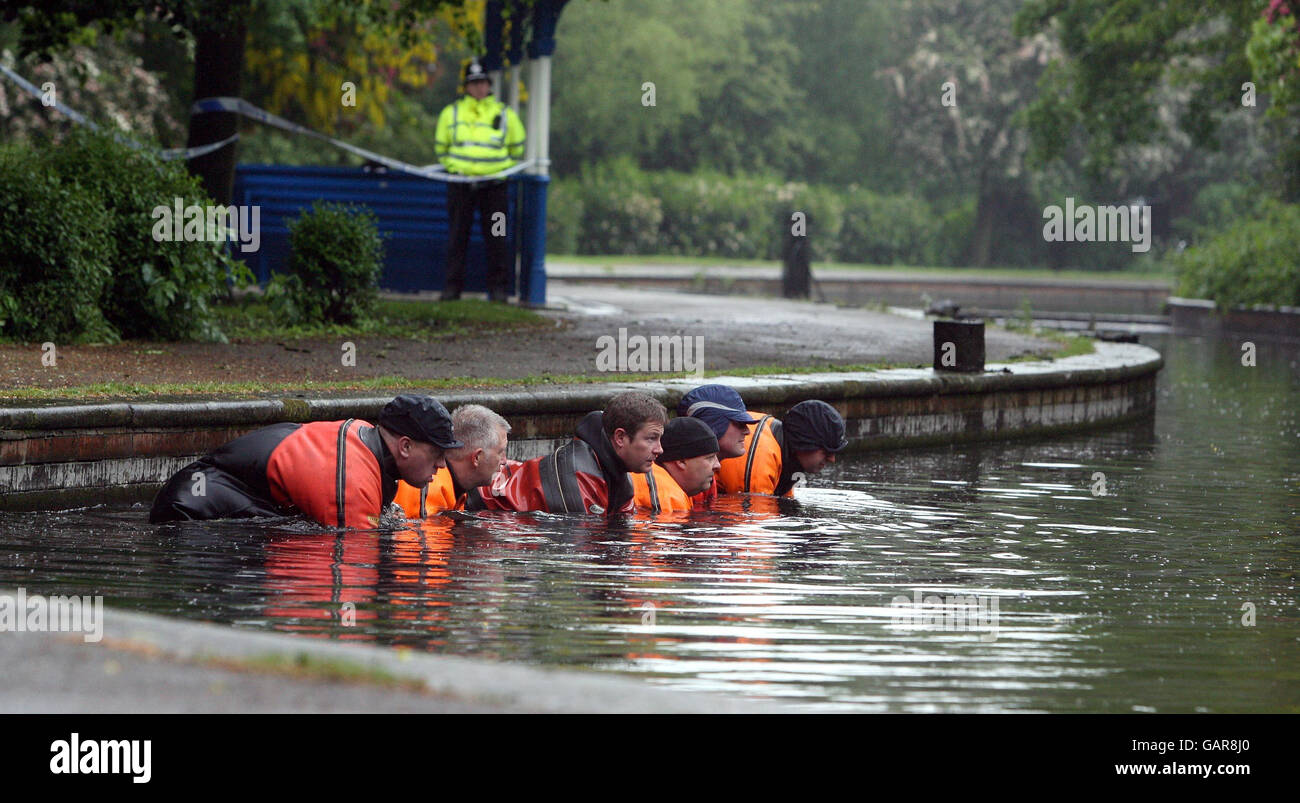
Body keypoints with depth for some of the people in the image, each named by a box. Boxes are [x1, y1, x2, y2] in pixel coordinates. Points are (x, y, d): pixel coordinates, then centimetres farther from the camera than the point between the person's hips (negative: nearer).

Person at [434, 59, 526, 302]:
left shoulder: (504, 114, 6)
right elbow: (441, 146, 20)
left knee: (496, 237, -1)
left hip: (494, 184, -1)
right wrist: (452, 167, 13)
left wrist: (503, 168, 12)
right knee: (457, 237, 2)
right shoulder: (451, 113, 7)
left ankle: (498, 287, 4)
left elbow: (517, 148, 19)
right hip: (460, 185, 1)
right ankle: (452, 286, 7)